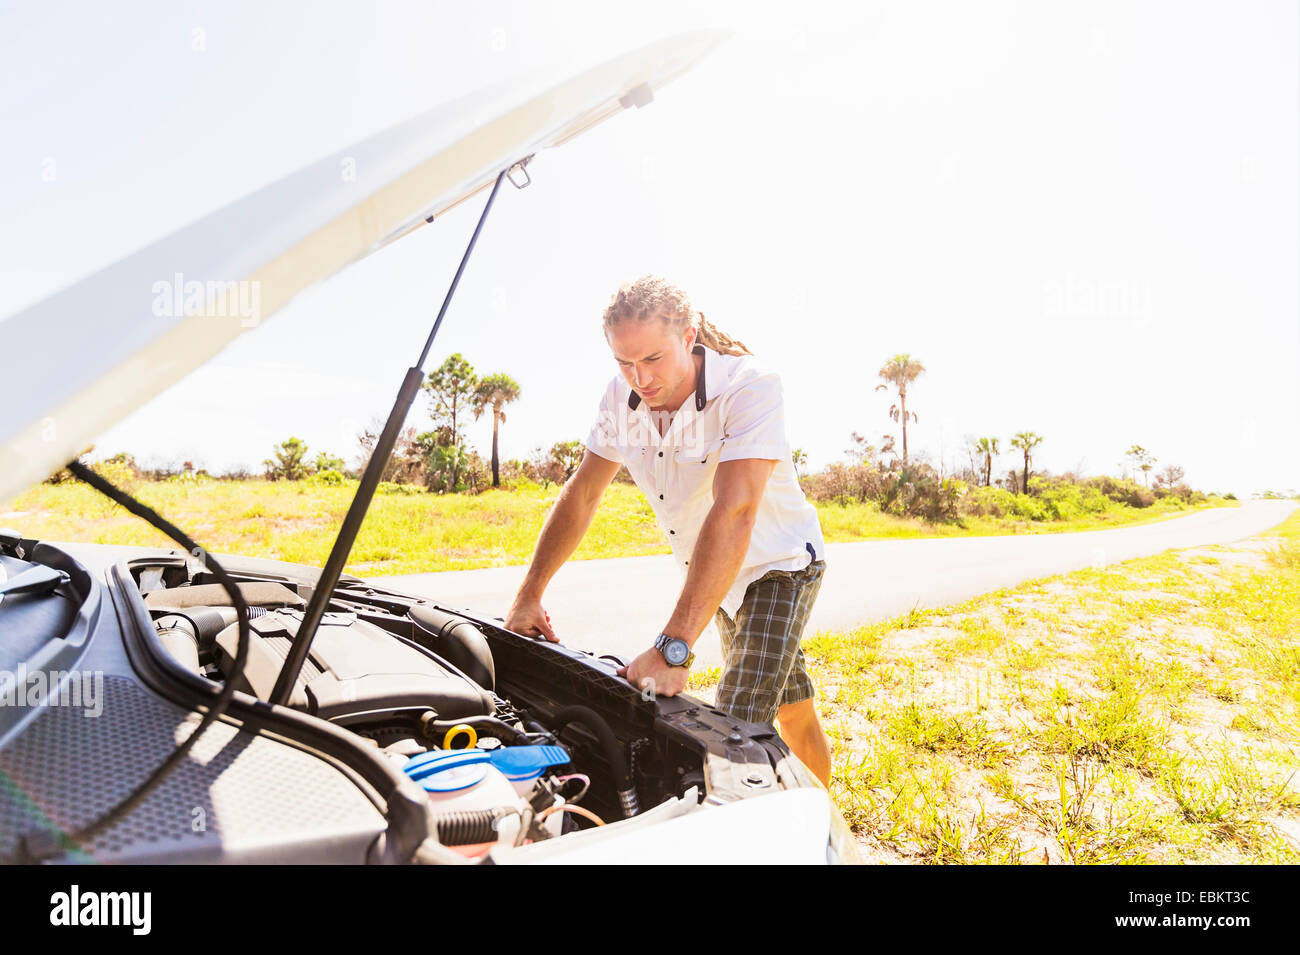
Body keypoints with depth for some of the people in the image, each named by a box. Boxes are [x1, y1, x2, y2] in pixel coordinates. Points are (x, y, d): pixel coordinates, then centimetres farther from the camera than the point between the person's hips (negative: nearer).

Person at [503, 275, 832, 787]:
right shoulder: (622, 397, -12)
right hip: (714, 574, 6)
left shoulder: (751, 387, -31)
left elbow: (733, 514, -42)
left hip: (778, 564, -5)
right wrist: (529, 595, -5)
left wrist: (674, 647, -48)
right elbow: (580, 496, -3)